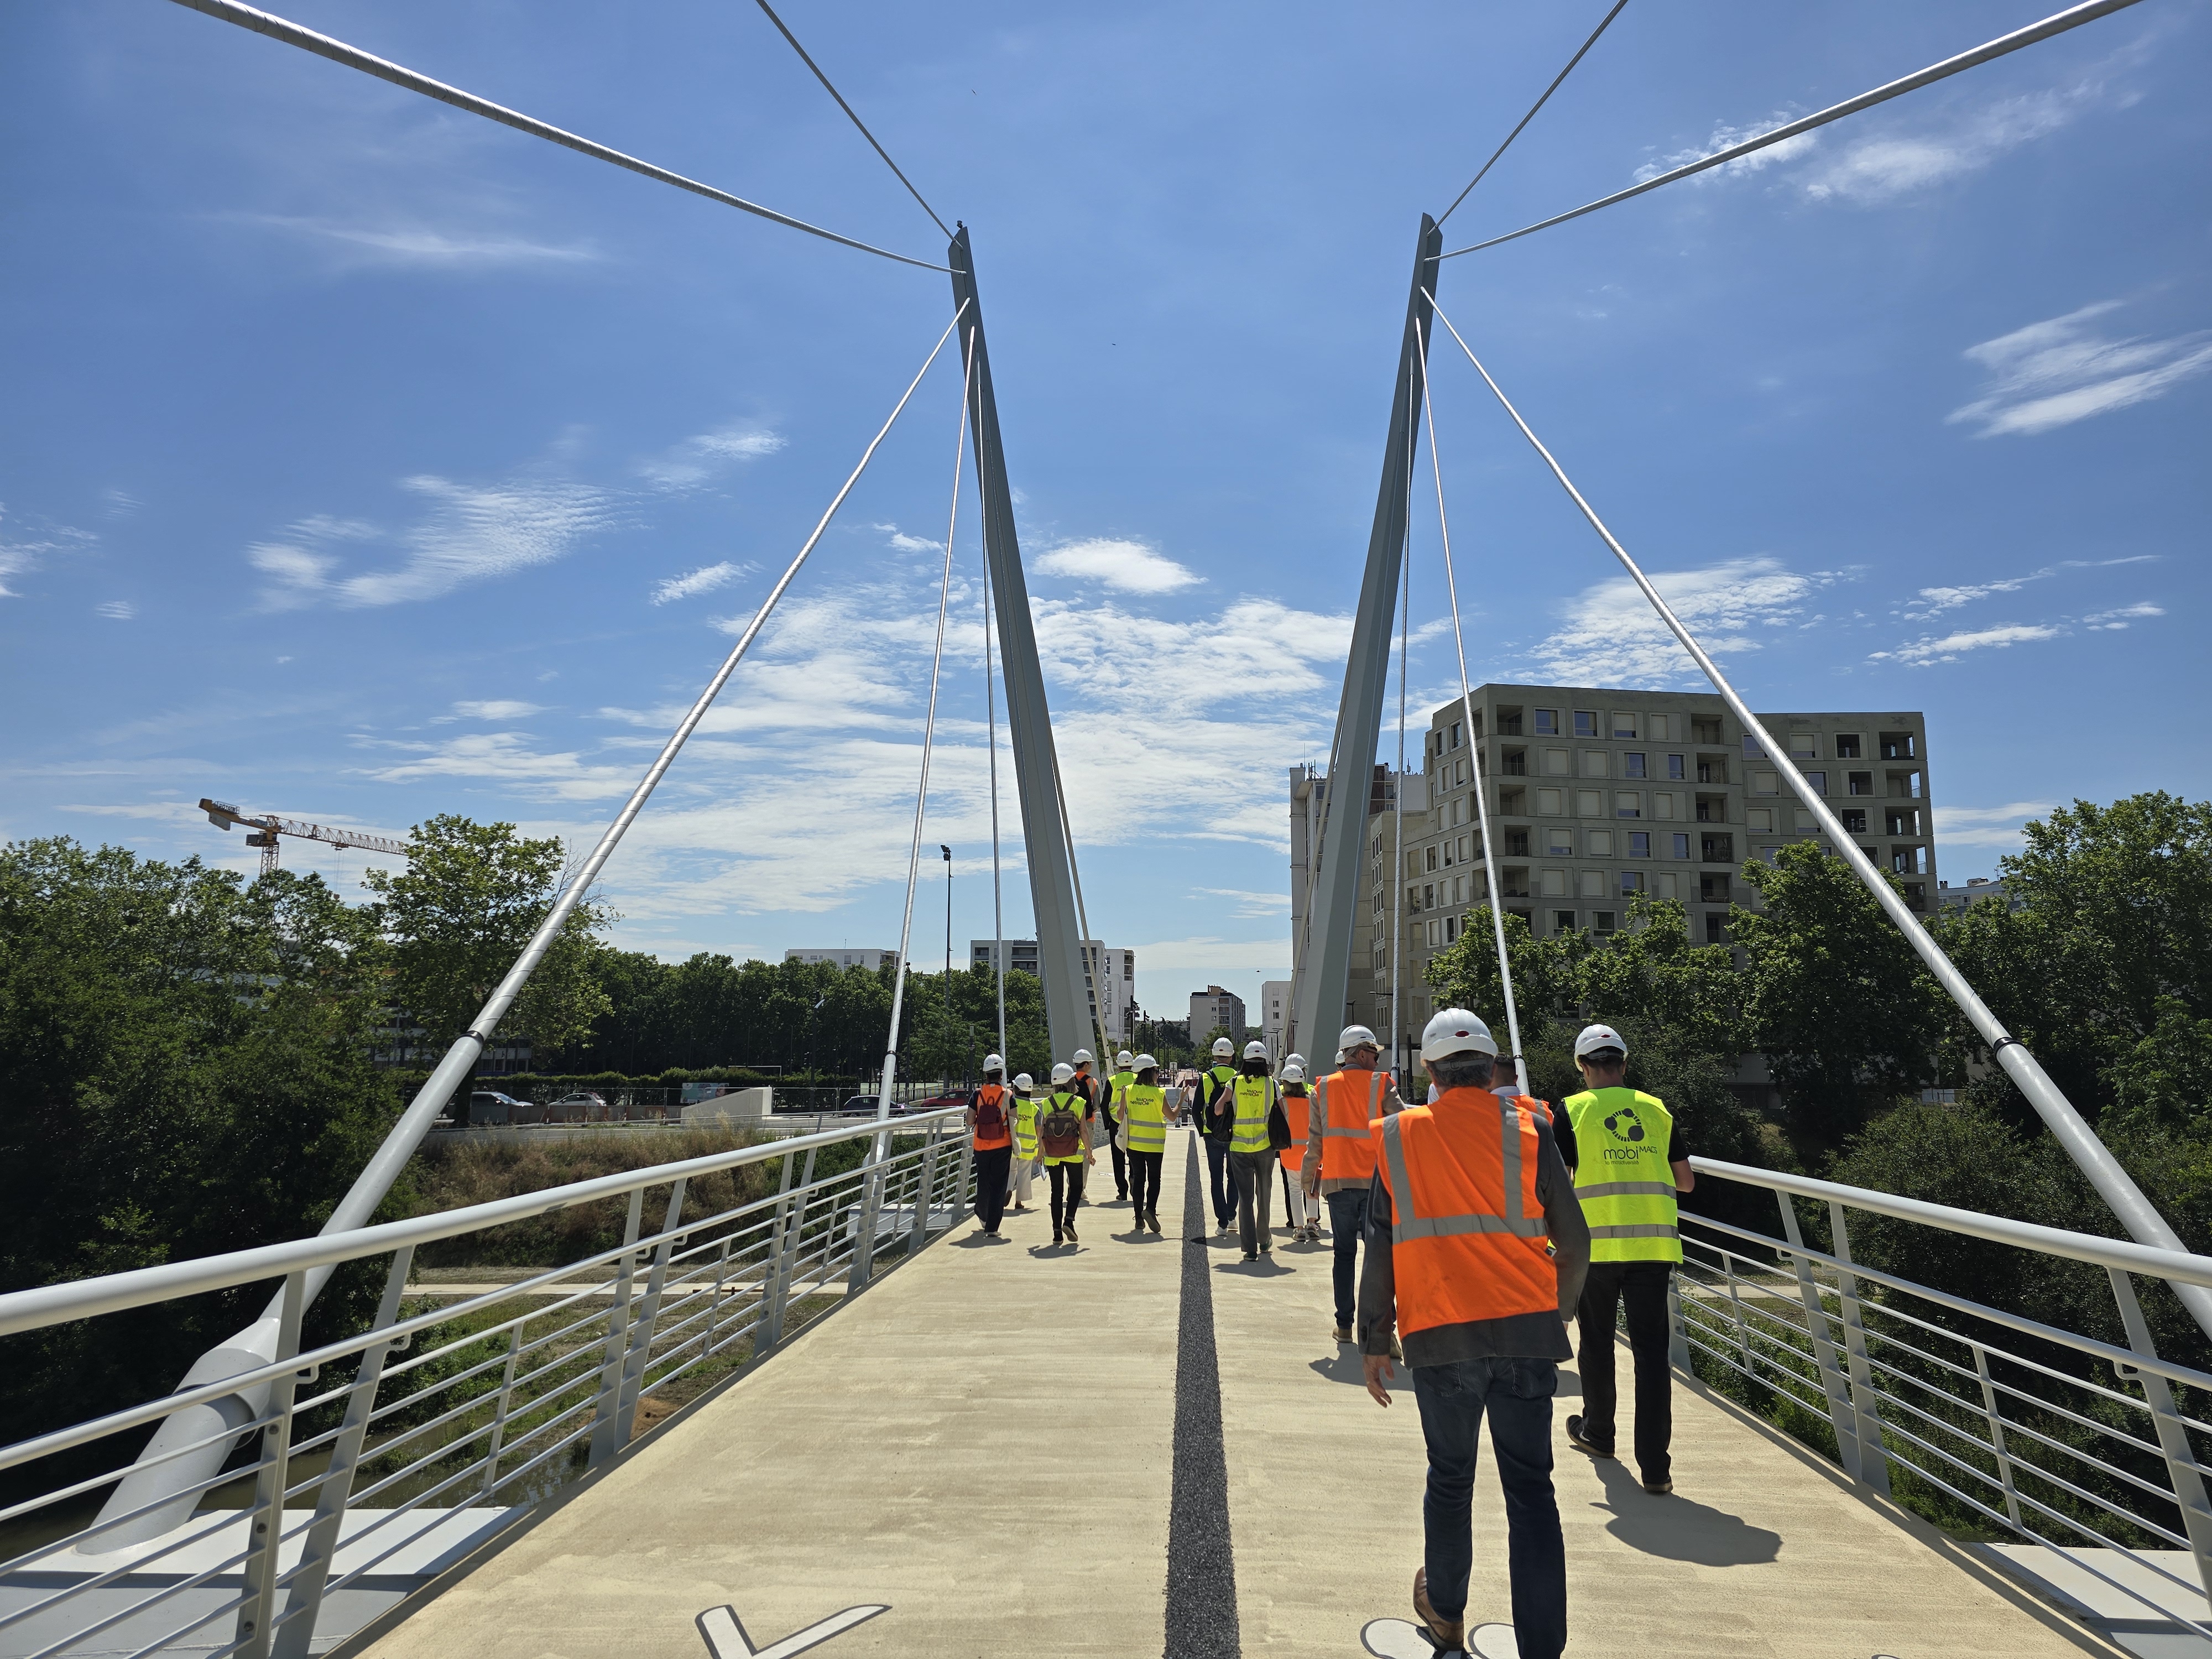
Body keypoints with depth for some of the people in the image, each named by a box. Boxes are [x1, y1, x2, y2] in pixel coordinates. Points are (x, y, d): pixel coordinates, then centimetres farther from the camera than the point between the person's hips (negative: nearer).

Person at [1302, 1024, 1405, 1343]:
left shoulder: (1323, 1089, 6)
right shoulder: (1381, 1084, -2)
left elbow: (1314, 1141, 6)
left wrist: (1310, 1182, 13)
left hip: (1337, 1182, 2)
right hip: (1375, 1181, -2)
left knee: (1344, 1252, 11)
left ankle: (1344, 1325, 12)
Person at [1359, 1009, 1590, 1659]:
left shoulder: (1398, 1138, 1)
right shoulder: (1526, 1132, -2)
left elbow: (1380, 1249, 2)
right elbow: (1574, 1242, 3)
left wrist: (1374, 1341, 9)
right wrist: (1559, 1309, 20)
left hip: (1440, 1335, 1)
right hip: (1526, 1332, 0)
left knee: (1449, 1478, 18)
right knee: (1530, 1488, 7)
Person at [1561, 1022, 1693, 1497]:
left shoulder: (1572, 1110, -2)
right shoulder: (1657, 1109, 7)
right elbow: (1685, 1181, 12)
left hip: (1596, 1243, -2)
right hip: (1653, 1243, 2)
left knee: (1596, 1342, 16)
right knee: (1651, 1350, 3)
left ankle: (1598, 1431, 34)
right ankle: (1655, 1466, 1)